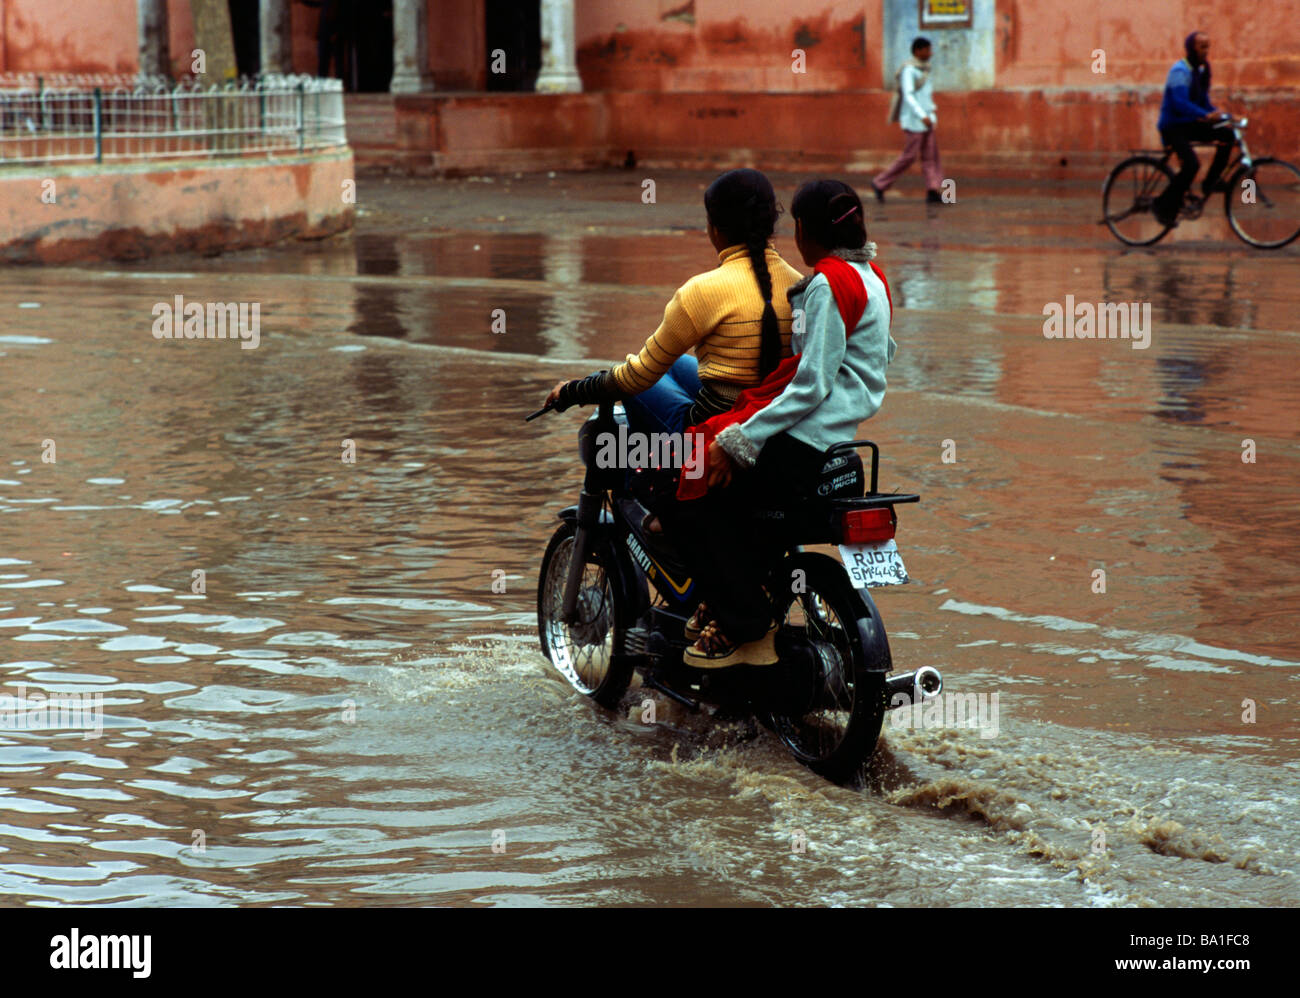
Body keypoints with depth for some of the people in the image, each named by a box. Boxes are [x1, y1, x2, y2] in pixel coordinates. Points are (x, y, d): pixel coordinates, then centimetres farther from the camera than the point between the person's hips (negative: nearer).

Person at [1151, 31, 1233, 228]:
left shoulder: (1201, 71, 12)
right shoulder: (1180, 71, -17)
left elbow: (1203, 101, 17)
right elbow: (1181, 103, -30)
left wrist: (1220, 114, -1)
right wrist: (1207, 115, -40)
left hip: (1189, 124, 8)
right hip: (1172, 127, -8)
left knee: (1227, 135, -10)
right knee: (1191, 164, -25)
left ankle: (1211, 183, -1)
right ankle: (1164, 207, -13)